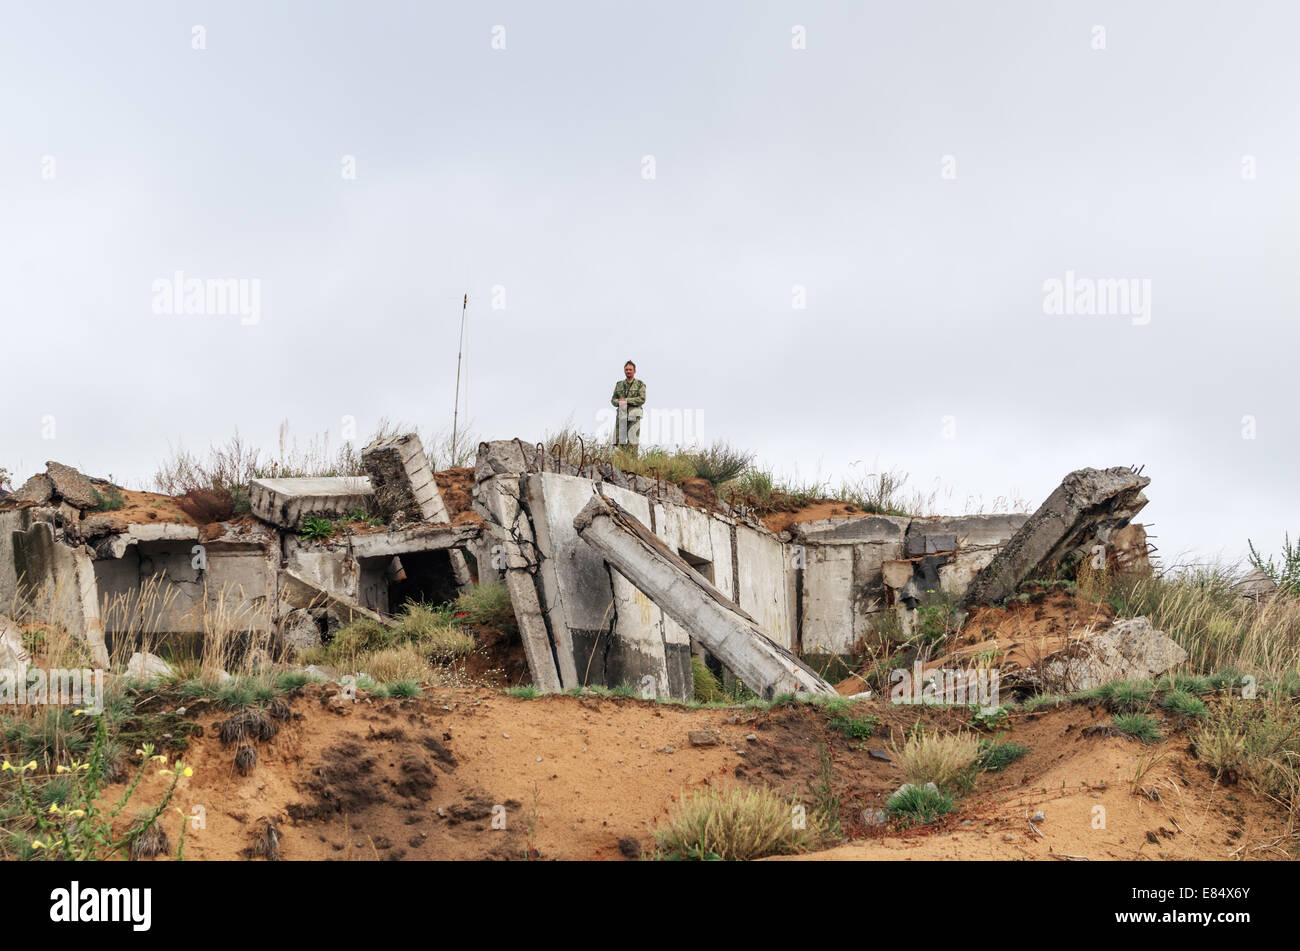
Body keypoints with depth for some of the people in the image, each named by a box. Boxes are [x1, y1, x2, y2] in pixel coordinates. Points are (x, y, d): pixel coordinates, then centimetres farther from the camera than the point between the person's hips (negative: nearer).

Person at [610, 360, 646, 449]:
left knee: (632, 443, -9)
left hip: (633, 417, -4)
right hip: (621, 415, 4)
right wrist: (619, 402, -8)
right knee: (618, 442, -2)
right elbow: (613, 400, 14)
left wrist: (626, 400, -10)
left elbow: (642, 399, -7)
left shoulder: (640, 384, 5)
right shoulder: (619, 384, 17)